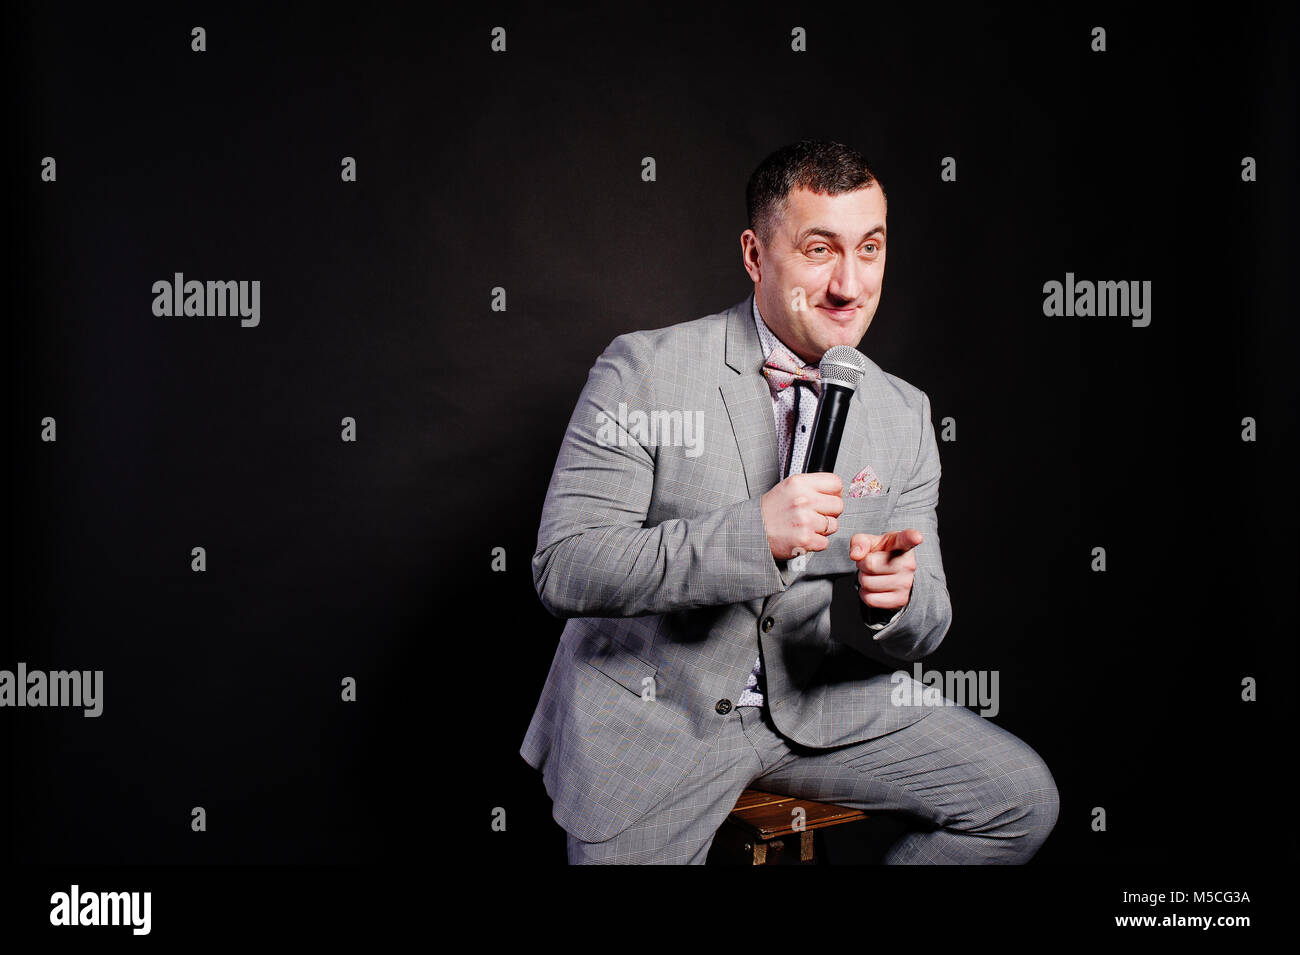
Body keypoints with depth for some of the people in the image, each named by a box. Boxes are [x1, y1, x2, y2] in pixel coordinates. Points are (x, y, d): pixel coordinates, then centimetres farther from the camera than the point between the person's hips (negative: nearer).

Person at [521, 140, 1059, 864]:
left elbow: (924, 630, 4)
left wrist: (896, 596, -22)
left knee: (1024, 798, -4)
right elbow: (563, 568, -19)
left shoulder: (903, 414, 1)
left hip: (820, 706, 4)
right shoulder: (643, 370, -12)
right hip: (653, 711, -4)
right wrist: (751, 534, -31)